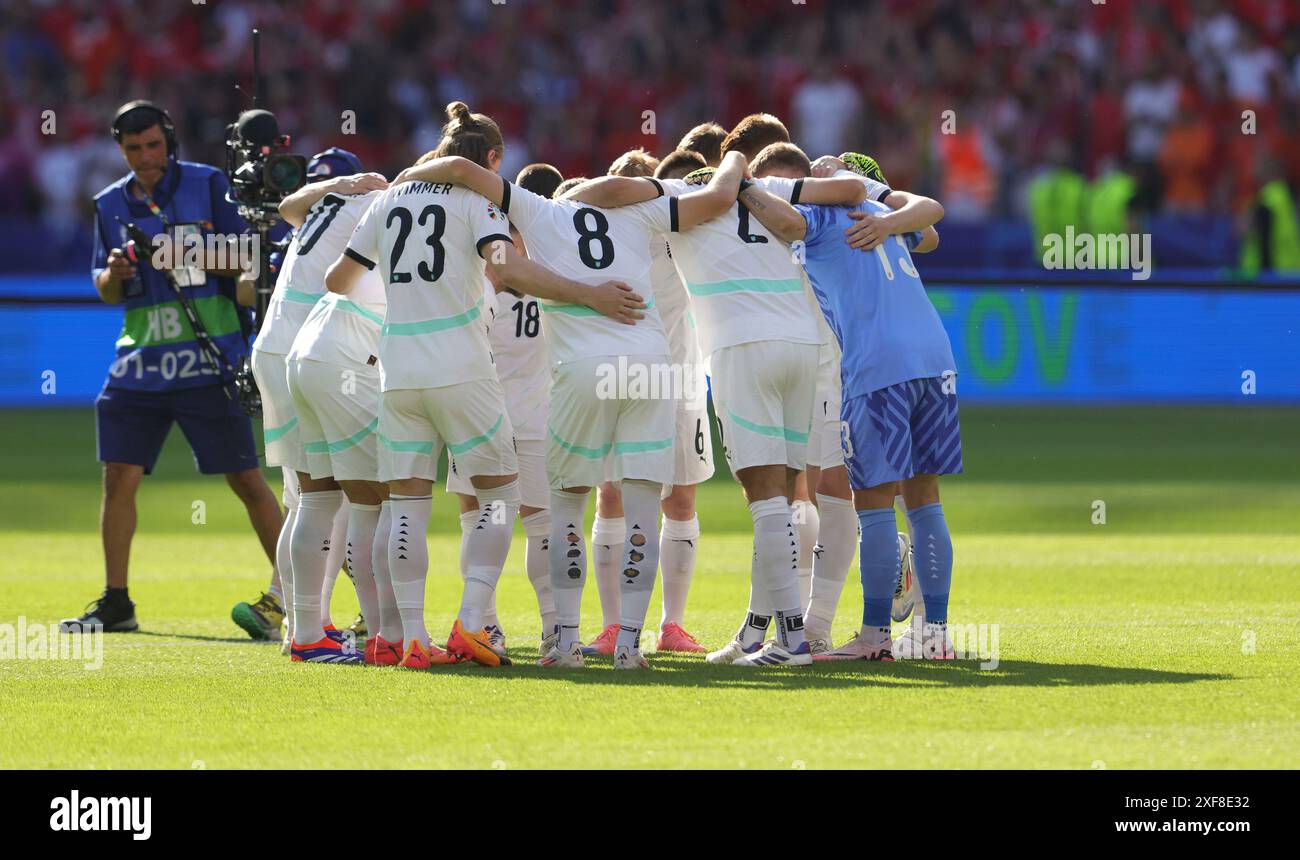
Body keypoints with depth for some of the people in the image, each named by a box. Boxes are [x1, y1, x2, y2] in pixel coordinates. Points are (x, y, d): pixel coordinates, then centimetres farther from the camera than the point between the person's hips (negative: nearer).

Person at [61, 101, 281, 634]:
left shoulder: (208, 185, 1)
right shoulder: (111, 204, 13)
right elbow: (105, 292, 16)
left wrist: (202, 260, -19)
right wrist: (114, 273, -6)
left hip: (208, 359, -4)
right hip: (141, 358, 4)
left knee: (244, 478, -5)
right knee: (119, 477, 1)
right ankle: (115, 603, 11)